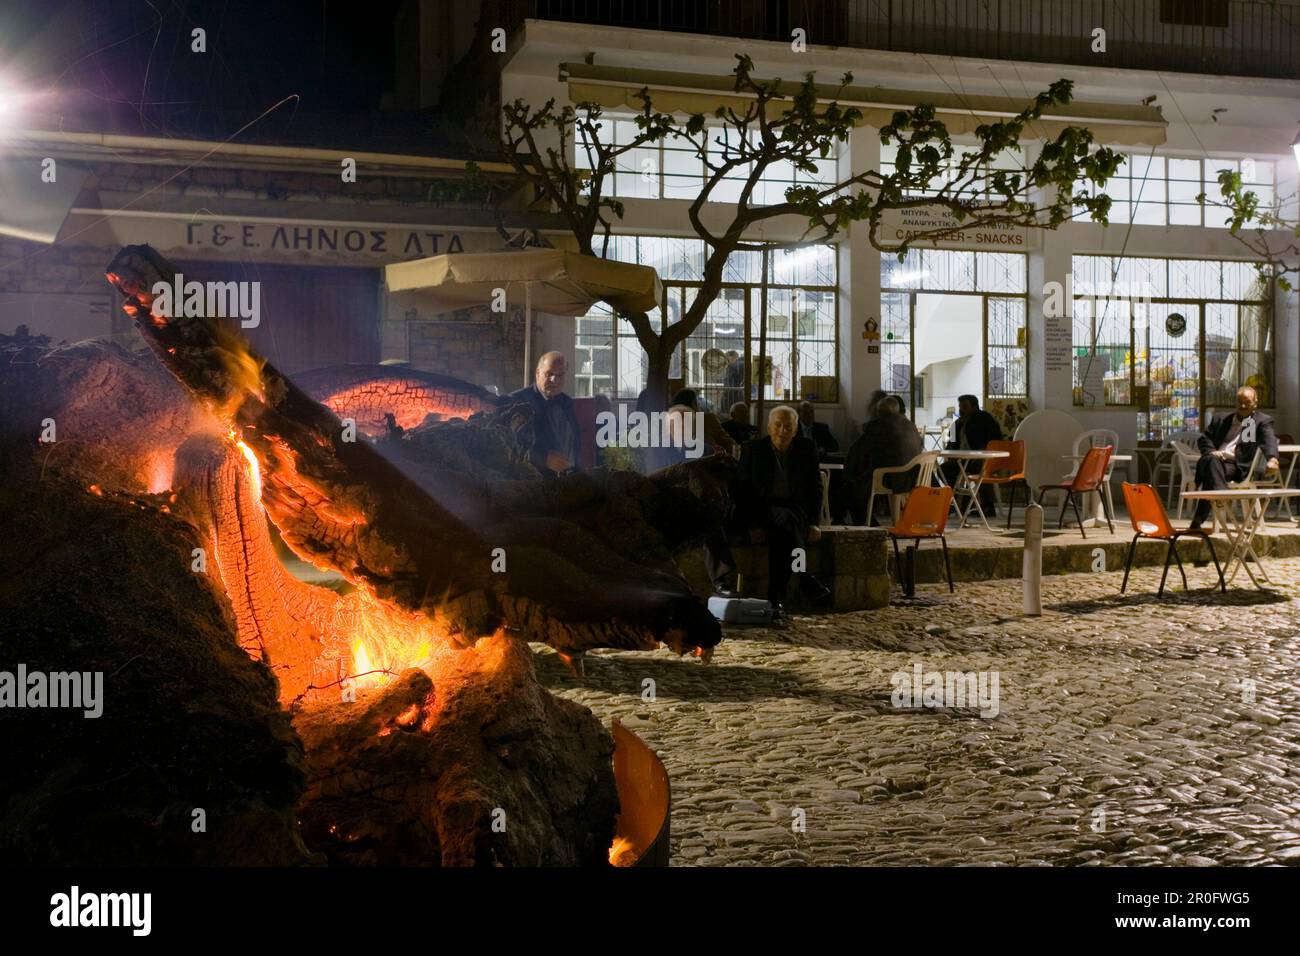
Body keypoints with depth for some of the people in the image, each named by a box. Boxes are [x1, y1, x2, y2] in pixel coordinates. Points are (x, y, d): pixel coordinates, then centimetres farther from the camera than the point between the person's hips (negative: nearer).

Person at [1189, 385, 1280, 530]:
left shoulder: (1263, 421, 17)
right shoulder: (1222, 420, 30)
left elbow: (1269, 440, -3)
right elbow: (1203, 438, 26)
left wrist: (1272, 458, -26)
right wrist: (1211, 451, 1)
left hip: (1236, 466, -3)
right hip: (1215, 459, 3)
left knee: (1211, 471, -36)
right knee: (1212, 461, -37)